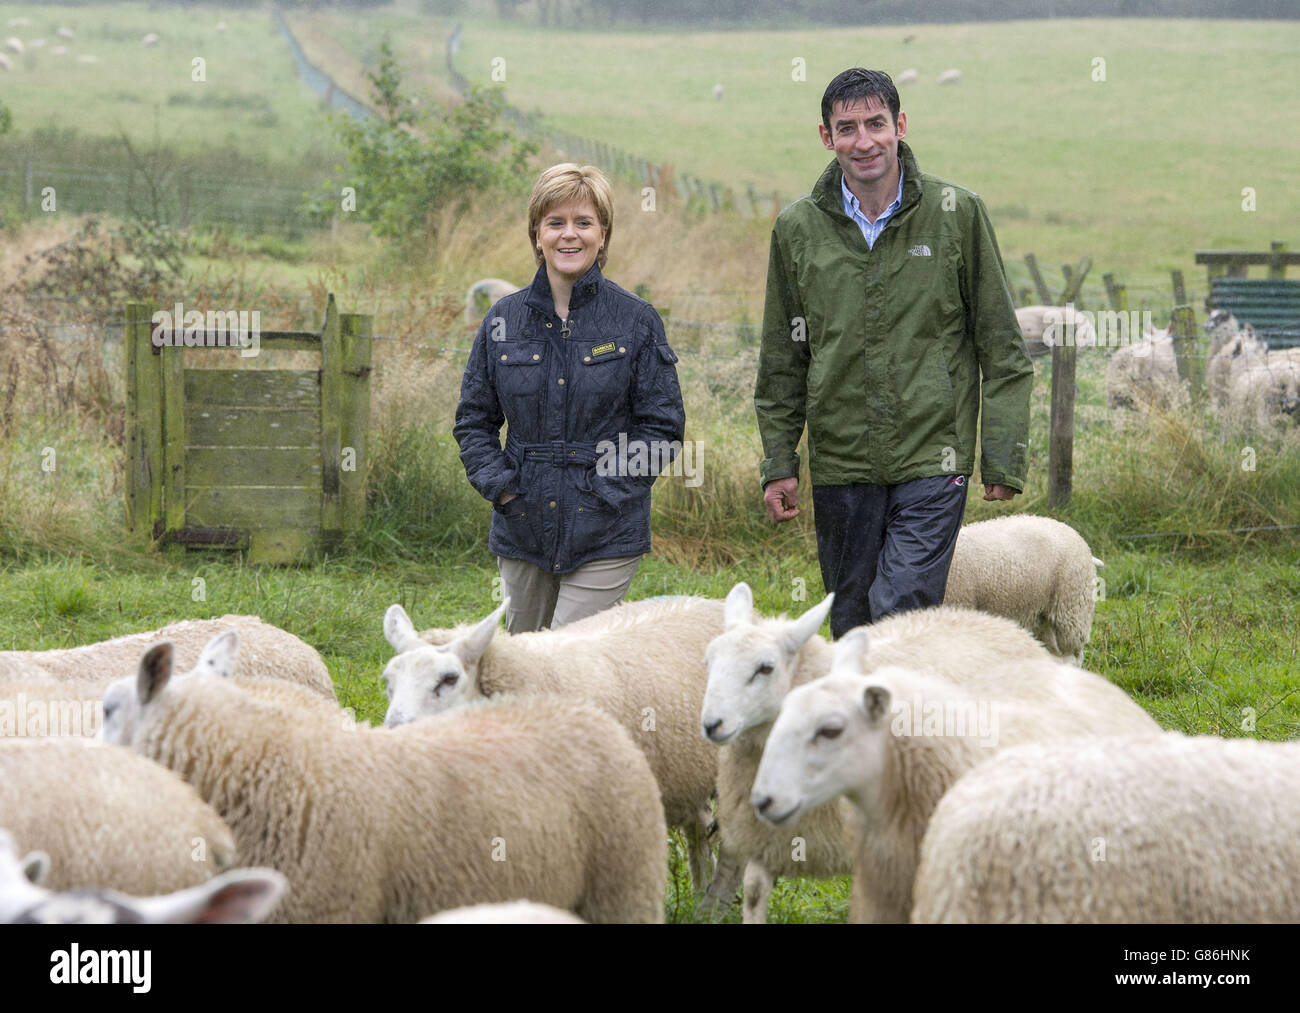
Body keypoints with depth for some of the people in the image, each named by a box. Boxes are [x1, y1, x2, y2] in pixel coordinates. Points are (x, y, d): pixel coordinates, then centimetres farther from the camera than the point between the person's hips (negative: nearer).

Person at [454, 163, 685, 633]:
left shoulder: (637, 321, -1)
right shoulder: (503, 321, 6)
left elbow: (663, 427, -1)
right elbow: (473, 419, 12)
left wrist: (606, 488, -12)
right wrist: (500, 486, -3)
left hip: (604, 539, -4)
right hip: (522, 532, 4)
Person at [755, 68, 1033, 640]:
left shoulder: (956, 213, -1)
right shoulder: (797, 228, 5)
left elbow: (1001, 346, 2)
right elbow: (783, 361, 14)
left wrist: (1003, 458, -2)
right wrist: (778, 463, 9)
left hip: (933, 460, -3)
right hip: (838, 466, 3)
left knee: (900, 613, -15)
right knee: (852, 626, 9)